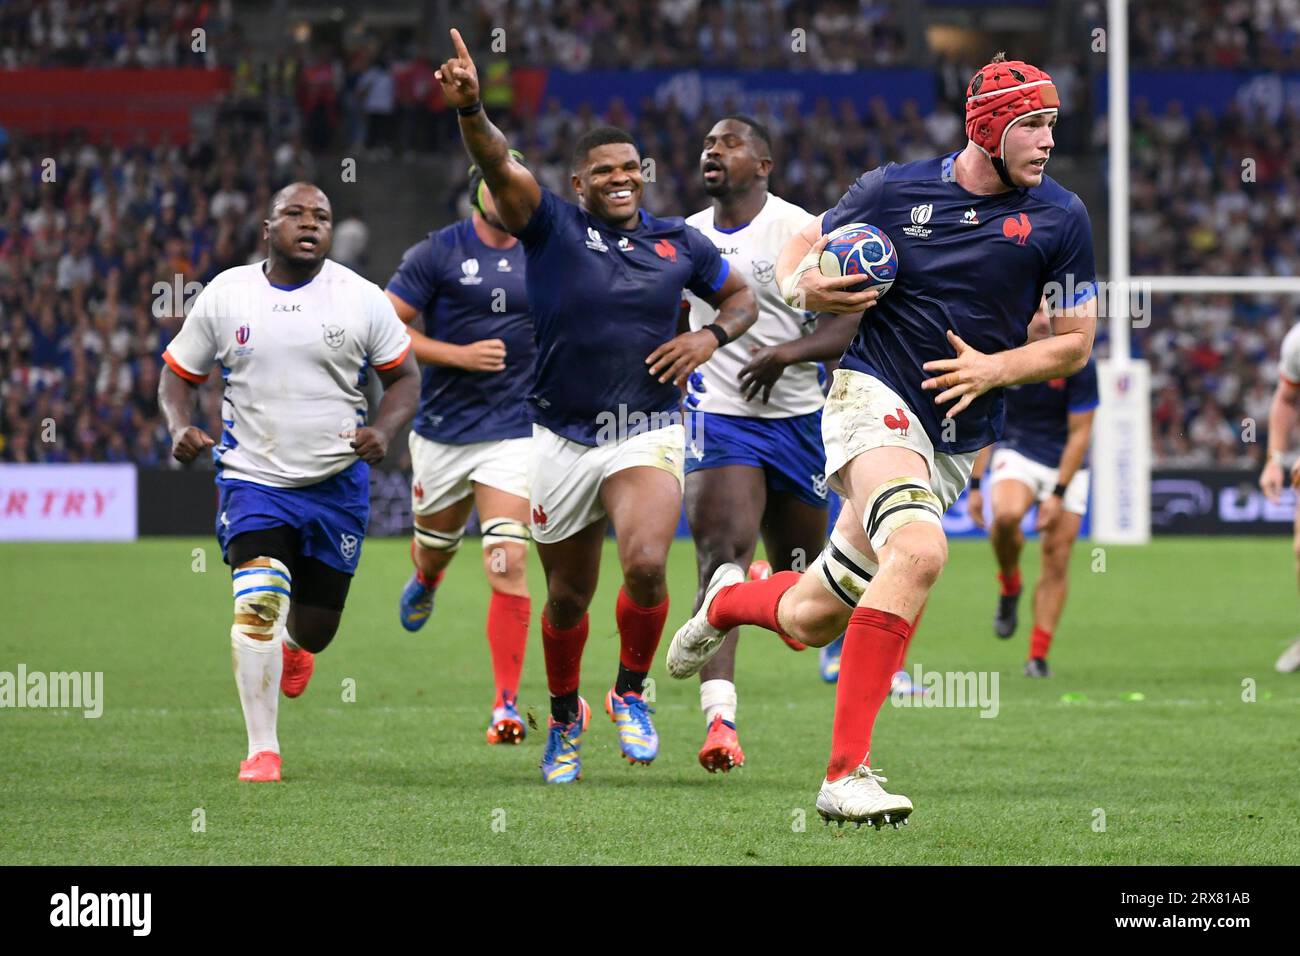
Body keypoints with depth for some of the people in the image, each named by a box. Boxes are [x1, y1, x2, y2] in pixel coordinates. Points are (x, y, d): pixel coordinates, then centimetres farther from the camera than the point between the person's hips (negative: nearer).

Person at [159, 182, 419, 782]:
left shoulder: (361, 299, -4)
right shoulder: (225, 295, -2)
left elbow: (404, 378, 4)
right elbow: (178, 373, 8)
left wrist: (384, 431, -16)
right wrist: (180, 427, -12)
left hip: (338, 482, 1)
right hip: (253, 479, -1)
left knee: (315, 629, 10)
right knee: (256, 607, -19)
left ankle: (294, 643, 50)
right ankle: (262, 750, -9)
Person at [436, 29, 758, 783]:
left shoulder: (678, 243, 3)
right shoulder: (553, 227, -5)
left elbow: (741, 296, 19)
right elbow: (500, 166, -23)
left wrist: (712, 335, -3)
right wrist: (471, 109, -42)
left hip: (649, 435, 0)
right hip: (564, 441, 0)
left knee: (646, 564, -25)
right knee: (567, 595, 10)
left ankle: (632, 693, 1)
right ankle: (565, 720, 36)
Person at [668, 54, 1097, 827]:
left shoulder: (1060, 219, 0)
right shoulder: (894, 190, -2)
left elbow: (1076, 342, 6)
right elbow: (802, 250, 12)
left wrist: (996, 368, -12)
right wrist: (803, 286, -12)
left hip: (958, 442, 4)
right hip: (875, 395, -4)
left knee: (811, 620, 9)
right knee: (920, 550, -33)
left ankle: (730, 601, 47)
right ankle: (846, 774, -33)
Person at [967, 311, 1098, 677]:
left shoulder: (1078, 362, -16)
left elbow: (1079, 434, -12)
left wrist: (1058, 495, -16)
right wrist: (974, 485, -6)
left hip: (1066, 464, 0)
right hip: (1017, 451, 0)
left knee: (1057, 561, -5)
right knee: (1006, 514, -32)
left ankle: (1038, 656, 4)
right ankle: (1009, 585, -4)